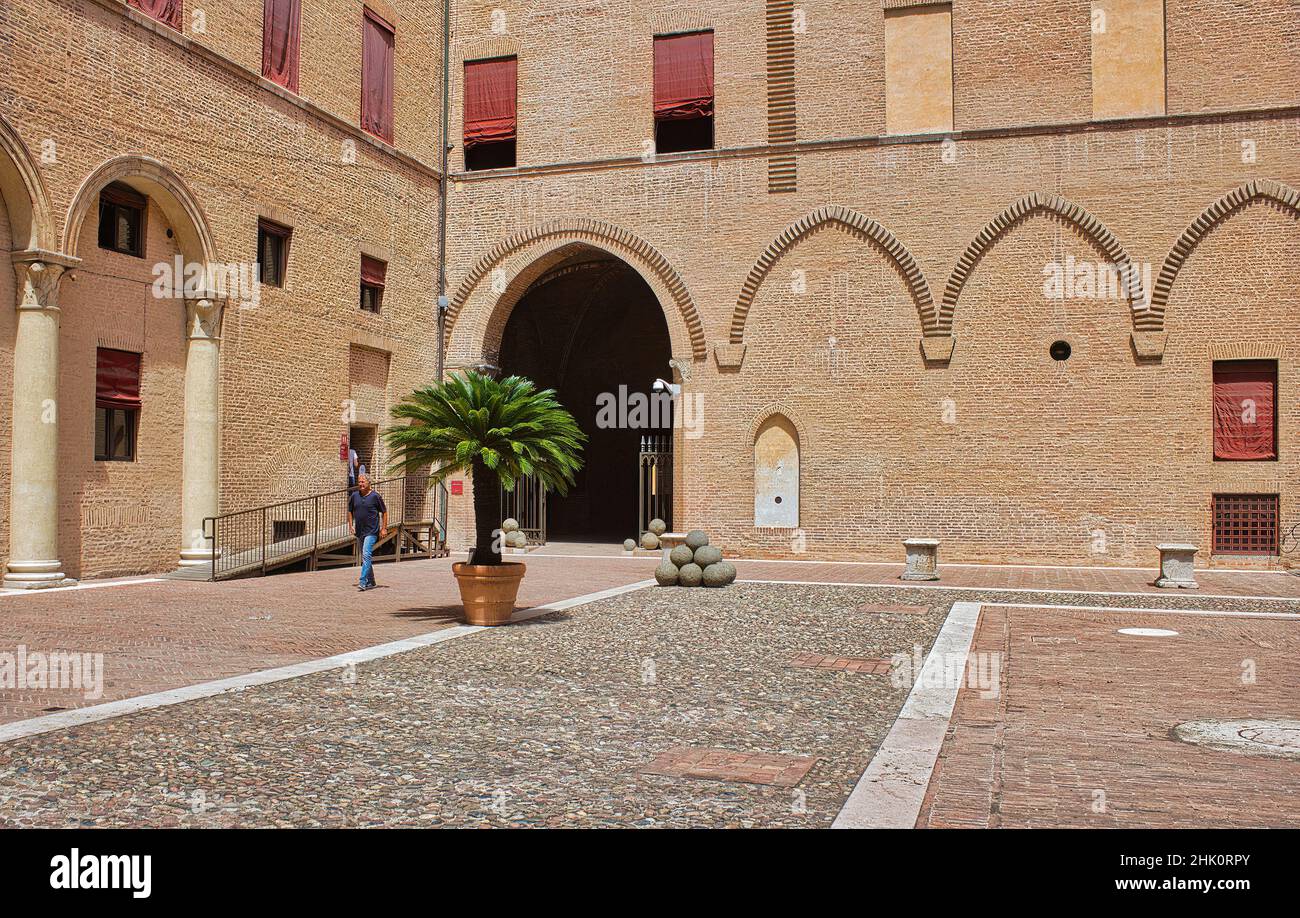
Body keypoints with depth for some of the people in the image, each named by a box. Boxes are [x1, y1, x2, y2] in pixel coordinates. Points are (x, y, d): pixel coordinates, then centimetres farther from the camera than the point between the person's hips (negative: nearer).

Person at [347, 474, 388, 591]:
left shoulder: (375, 496, -6)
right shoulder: (354, 496, 5)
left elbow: (384, 512, 0)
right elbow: (350, 511, 18)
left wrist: (384, 529, -4)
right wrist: (350, 525, 7)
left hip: (372, 531, -6)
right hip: (359, 532, 6)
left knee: (366, 555, -17)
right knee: (365, 557, 13)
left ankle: (363, 582, -20)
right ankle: (371, 582, 25)